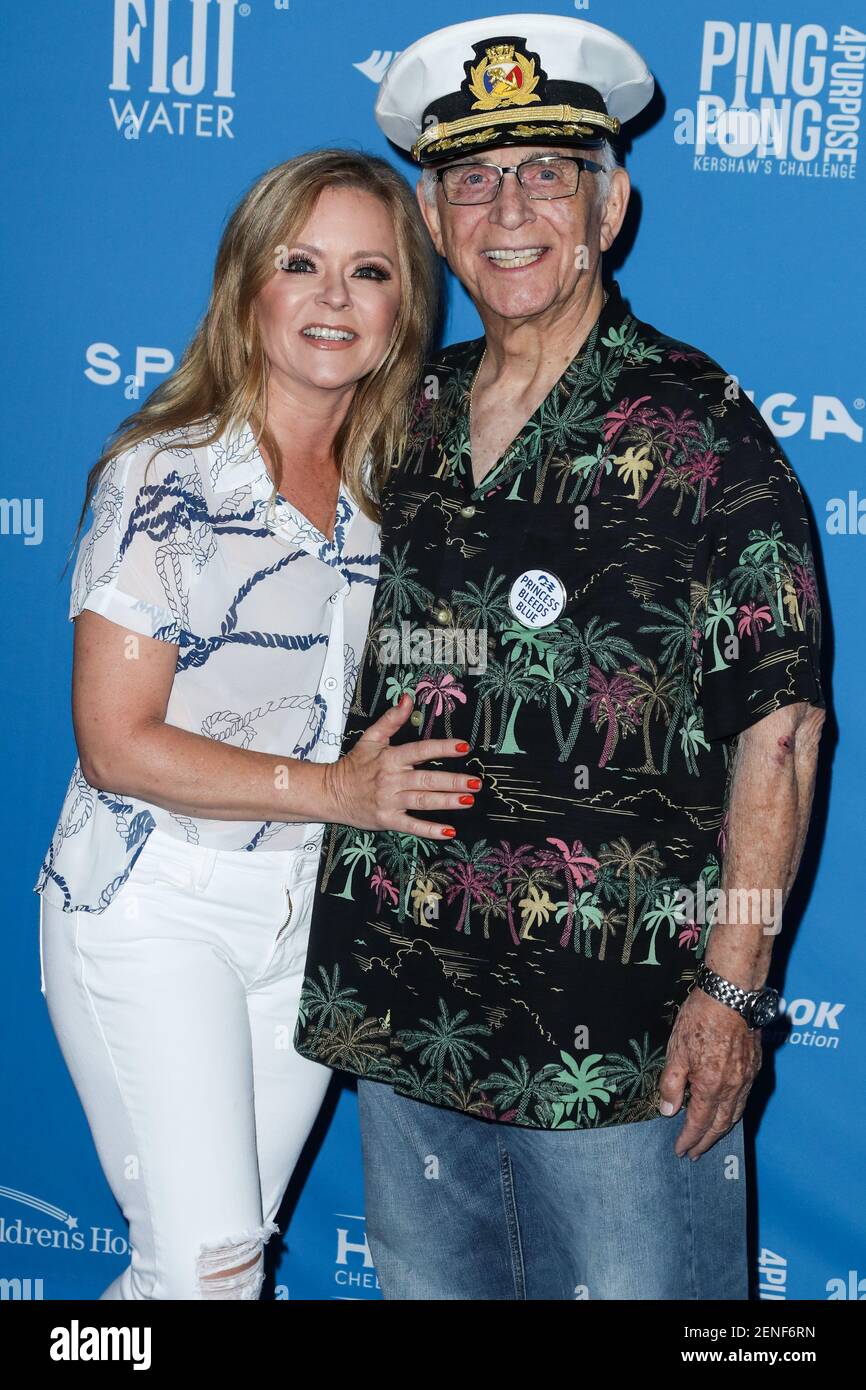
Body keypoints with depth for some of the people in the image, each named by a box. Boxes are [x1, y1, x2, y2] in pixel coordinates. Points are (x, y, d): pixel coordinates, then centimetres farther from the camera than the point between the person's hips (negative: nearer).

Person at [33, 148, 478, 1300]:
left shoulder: (386, 487, 5)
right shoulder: (164, 475, -12)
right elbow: (115, 744, -16)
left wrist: (406, 778, -3)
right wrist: (332, 789, -21)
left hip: (311, 915, 6)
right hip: (152, 911, -5)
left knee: (236, 1252, 14)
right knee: (206, 1263, -6)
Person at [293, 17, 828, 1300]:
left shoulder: (696, 427, -8)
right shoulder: (406, 415, 8)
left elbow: (779, 726, -11)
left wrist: (732, 989, -14)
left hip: (621, 1041, -5)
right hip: (402, 1011, 6)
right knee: (427, 1282, 20)